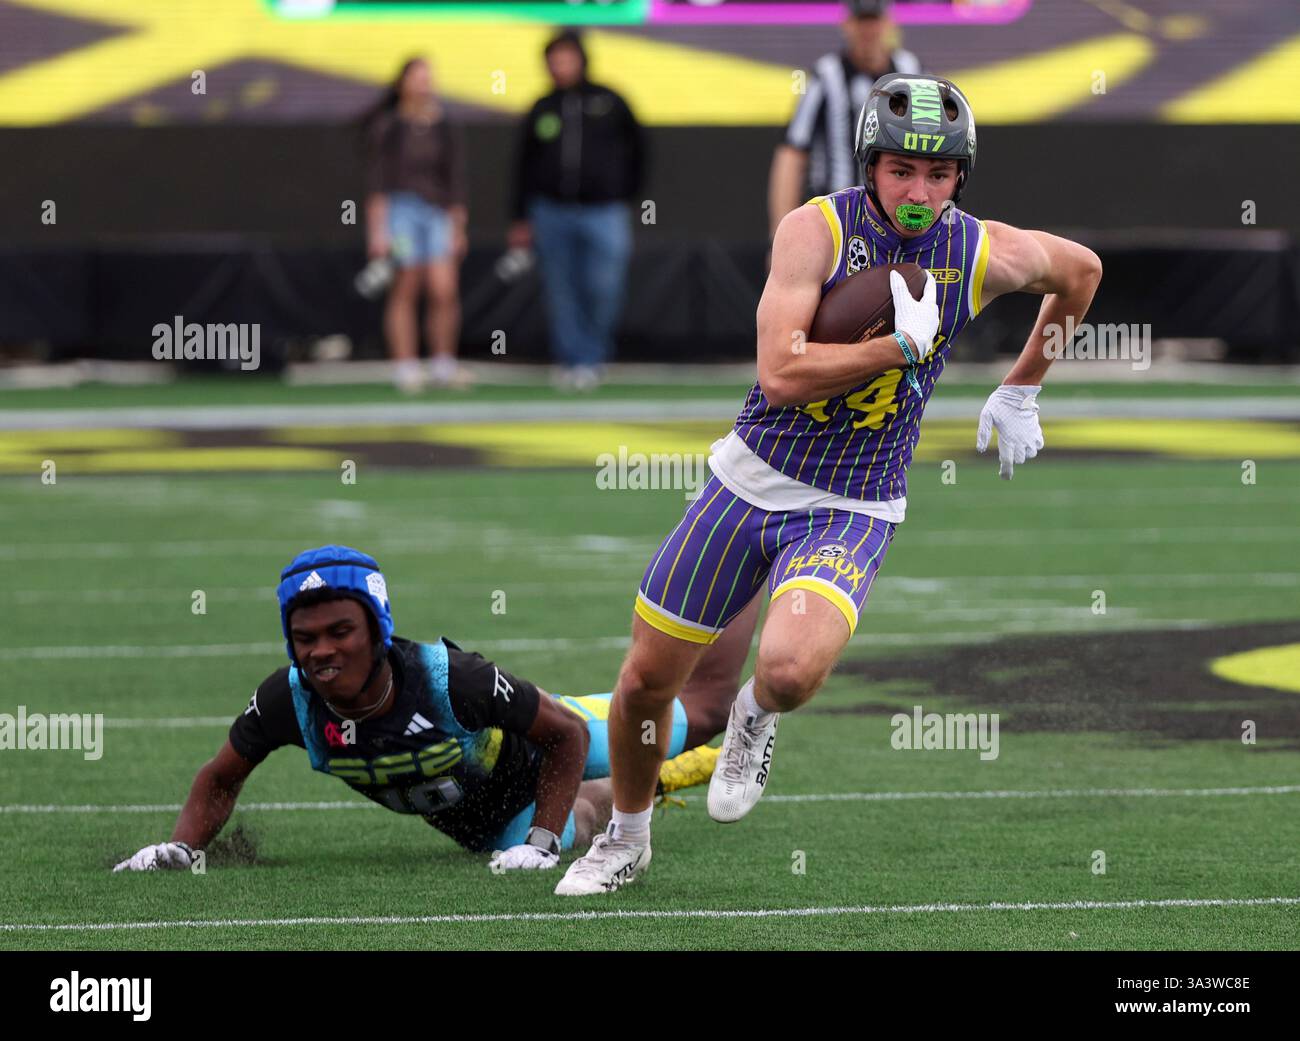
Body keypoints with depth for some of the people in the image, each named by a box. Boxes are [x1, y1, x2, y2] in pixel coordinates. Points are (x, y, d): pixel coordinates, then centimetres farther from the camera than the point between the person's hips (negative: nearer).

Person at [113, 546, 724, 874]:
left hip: (531, 757, -3)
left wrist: (540, 845, -38)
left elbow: (566, 735, -33)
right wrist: (180, 848, -33)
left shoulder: (449, 679, -46)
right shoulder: (290, 701, -35)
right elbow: (221, 781, -15)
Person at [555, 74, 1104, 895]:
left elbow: (1081, 270, 16)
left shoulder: (988, 257, -7)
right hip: (752, 480, 0)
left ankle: (760, 713, 10)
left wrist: (1022, 392, 18)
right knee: (646, 682, 7)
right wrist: (904, 343, -25)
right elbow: (781, 374, -24)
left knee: (791, 671, -29)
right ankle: (626, 836, 36)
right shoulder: (818, 228, -14)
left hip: (851, 512, 0)